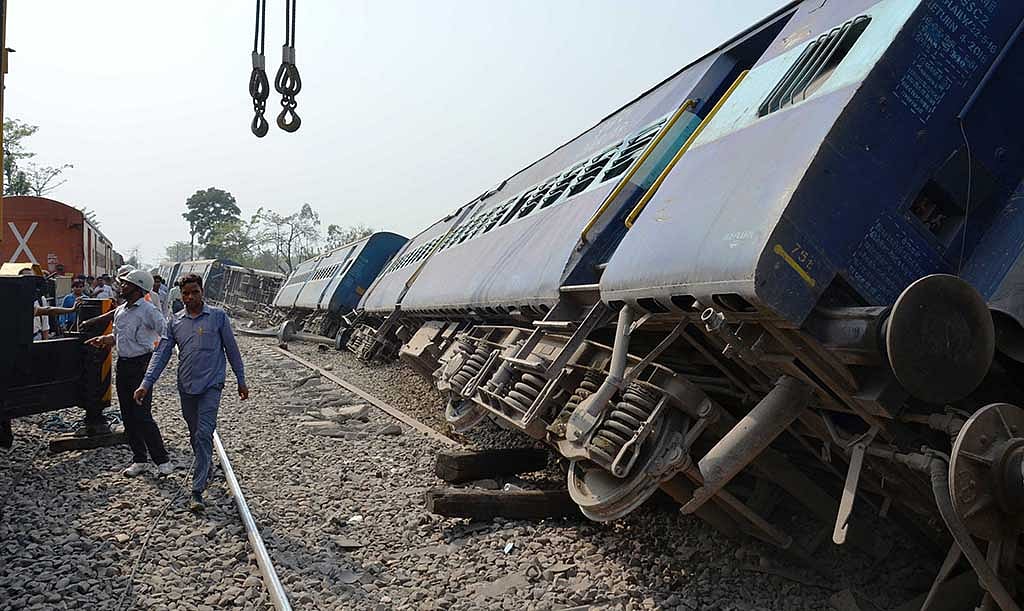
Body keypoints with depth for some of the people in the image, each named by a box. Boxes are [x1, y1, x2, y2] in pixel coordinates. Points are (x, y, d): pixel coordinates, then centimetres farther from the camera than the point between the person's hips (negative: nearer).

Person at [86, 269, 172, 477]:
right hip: (122, 366, 8)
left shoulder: (148, 310, -13)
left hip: (141, 366, -8)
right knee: (128, 416, 11)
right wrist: (104, 339, 10)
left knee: (142, 416, -9)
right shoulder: (120, 311, 11)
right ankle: (139, 460, 21)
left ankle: (162, 460, 2)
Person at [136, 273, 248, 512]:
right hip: (186, 386, 4)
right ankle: (207, 468, 38)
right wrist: (146, 384, -7)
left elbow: (231, 349, 3)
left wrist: (241, 381, 5)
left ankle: (197, 490, -10)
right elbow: (161, 354, 4)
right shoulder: (175, 322, 6)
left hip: (211, 385, -4)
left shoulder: (218, 316, -2)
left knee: (204, 434, -12)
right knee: (194, 435, 16)